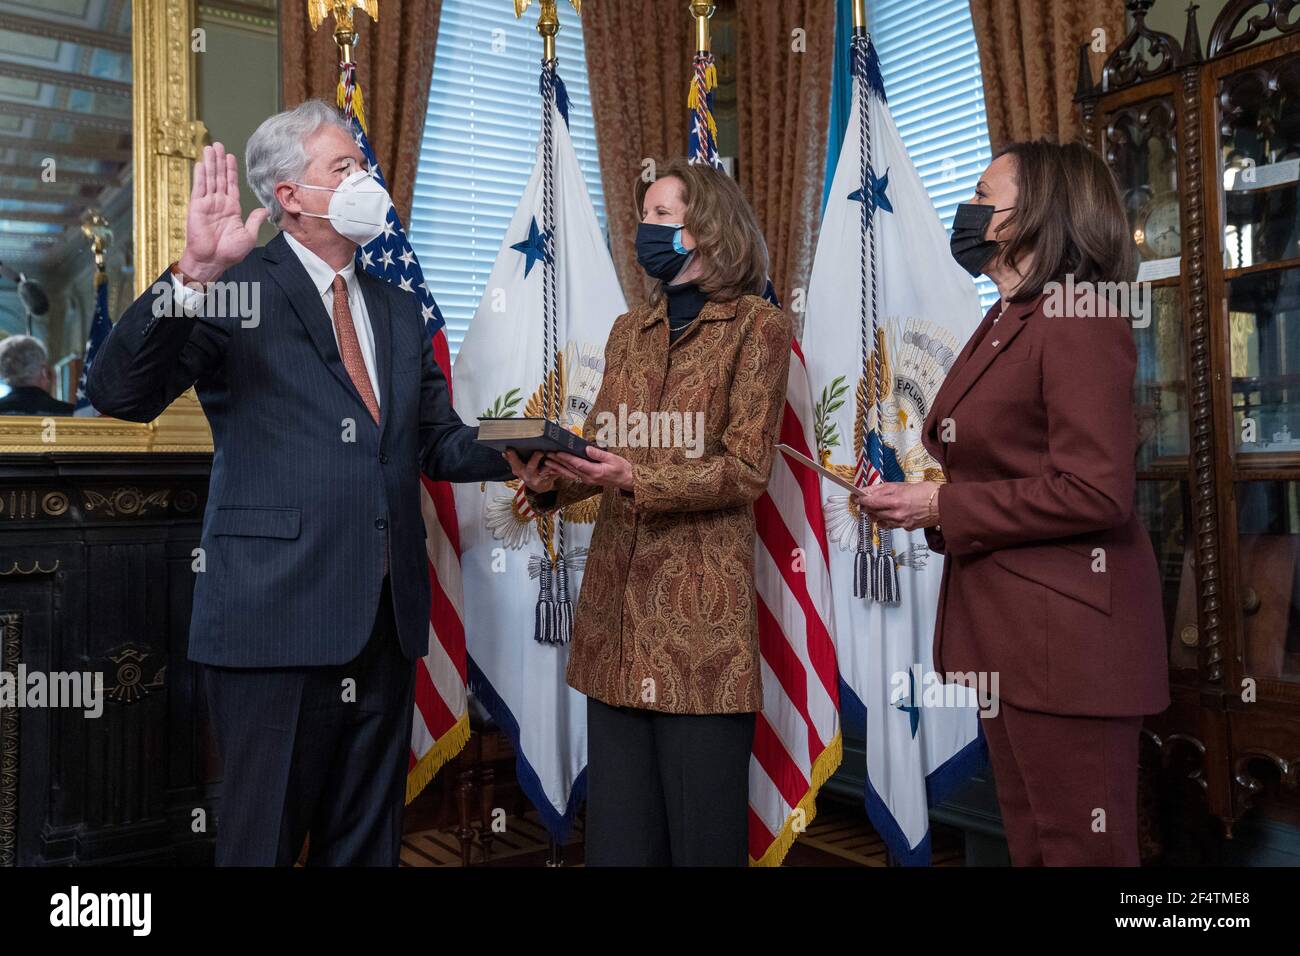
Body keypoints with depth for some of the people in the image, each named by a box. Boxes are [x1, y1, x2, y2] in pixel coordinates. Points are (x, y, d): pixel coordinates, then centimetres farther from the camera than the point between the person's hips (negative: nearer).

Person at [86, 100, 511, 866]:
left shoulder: (398, 309, 16)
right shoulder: (237, 290, -4)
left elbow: (439, 441, 14)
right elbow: (120, 395, -14)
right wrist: (195, 275, -27)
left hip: (386, 622, 6)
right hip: (279, 617, -5)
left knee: (367, 839, 18)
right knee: (265, 837, 8)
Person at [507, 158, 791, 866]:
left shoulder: (756, 325, -1)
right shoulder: (629, 331, 17)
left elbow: (745, 469, -9)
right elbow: (599, 448, 13)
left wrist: (637, 481, -22)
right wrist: (549, 480, -8)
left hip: (700, 603, -5)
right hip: (616, 595, 6)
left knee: (701, 824, 4)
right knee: (618, 822, 12)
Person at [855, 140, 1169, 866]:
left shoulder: (1079, 322, -14)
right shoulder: (1003, 324, 16)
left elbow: (1095, 493, -22)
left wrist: (941, 508, -17)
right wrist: (913, 489, 2)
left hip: (1067, 632, -10)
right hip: (1006, 627, 10)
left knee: (1082, 849, 3)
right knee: (1030, 843, 19)